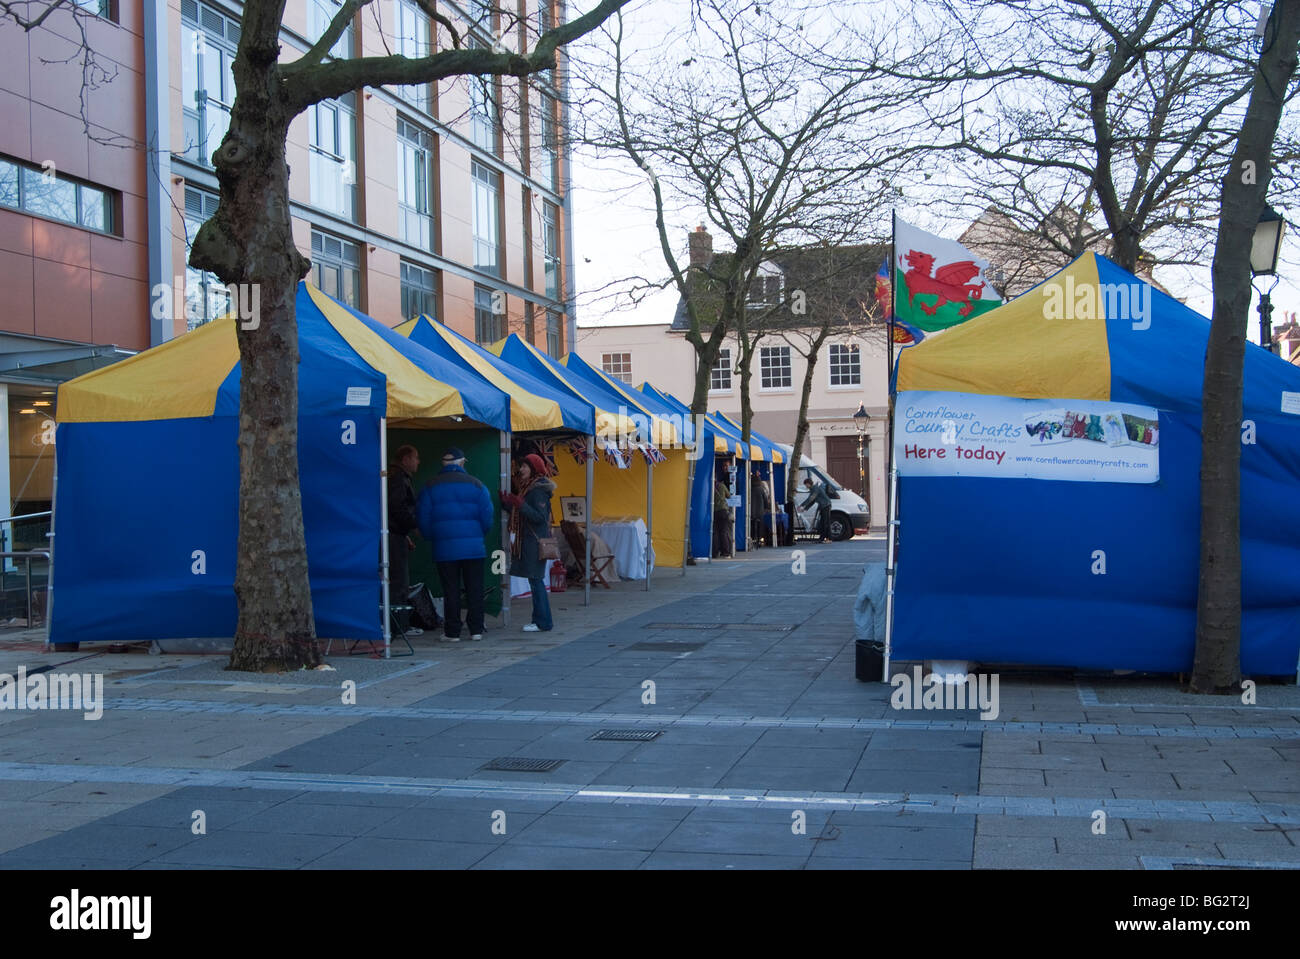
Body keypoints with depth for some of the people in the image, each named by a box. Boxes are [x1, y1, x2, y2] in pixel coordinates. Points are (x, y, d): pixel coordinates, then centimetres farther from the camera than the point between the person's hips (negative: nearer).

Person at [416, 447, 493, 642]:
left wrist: (432, 539, 15)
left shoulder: (430, 487, 2)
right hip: (473, 547, 0)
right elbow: (487, 516, 0)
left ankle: (452, 632, 5)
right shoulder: (476, 485, 2)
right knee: (474, 589, 6)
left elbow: (423, 518, 1)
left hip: (444, 548, 0)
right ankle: (476, 629, 8)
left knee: (450, 590, 4)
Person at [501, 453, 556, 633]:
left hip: (535, 542, -10)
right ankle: (540, 620, 16)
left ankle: (543, 623, -3)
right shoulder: (527, 487, 17)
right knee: (535, 580, 11)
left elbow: (540, 516, -20)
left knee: (535, 579, -7)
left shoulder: (538, 490, -14)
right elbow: (523, 513, 20)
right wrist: (507, 502, 10)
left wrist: (520, 504, -24)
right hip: (528, 540, 10)